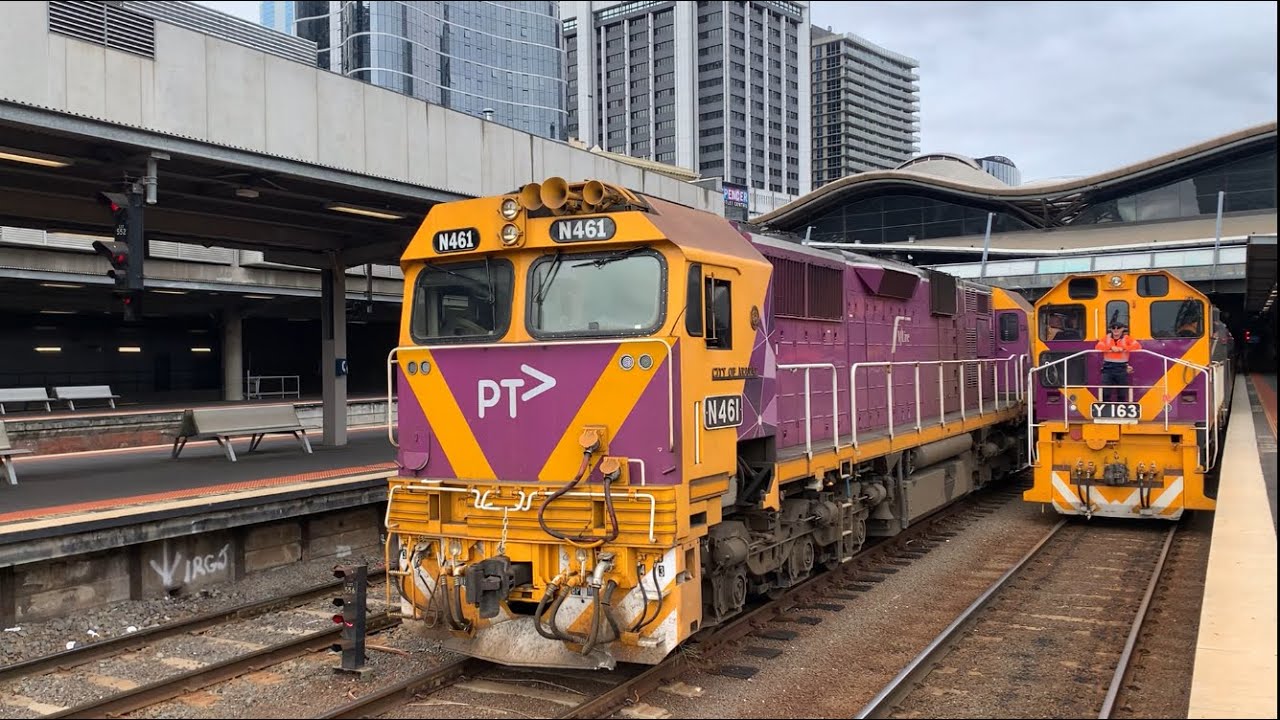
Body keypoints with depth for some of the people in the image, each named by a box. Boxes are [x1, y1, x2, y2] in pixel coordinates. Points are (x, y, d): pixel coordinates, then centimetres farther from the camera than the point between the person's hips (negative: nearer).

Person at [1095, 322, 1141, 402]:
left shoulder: (1126, 338, 5)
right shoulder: (1106, 338, 9)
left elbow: (1137, 346, -8)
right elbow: (1098, 347, -4)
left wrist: (1123, 348, -17)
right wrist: (1111, 348, -17)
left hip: (1122, 369, 0)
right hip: (1108, 368, 0)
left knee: (1122, 394, 6)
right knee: (1105, 393, -5)